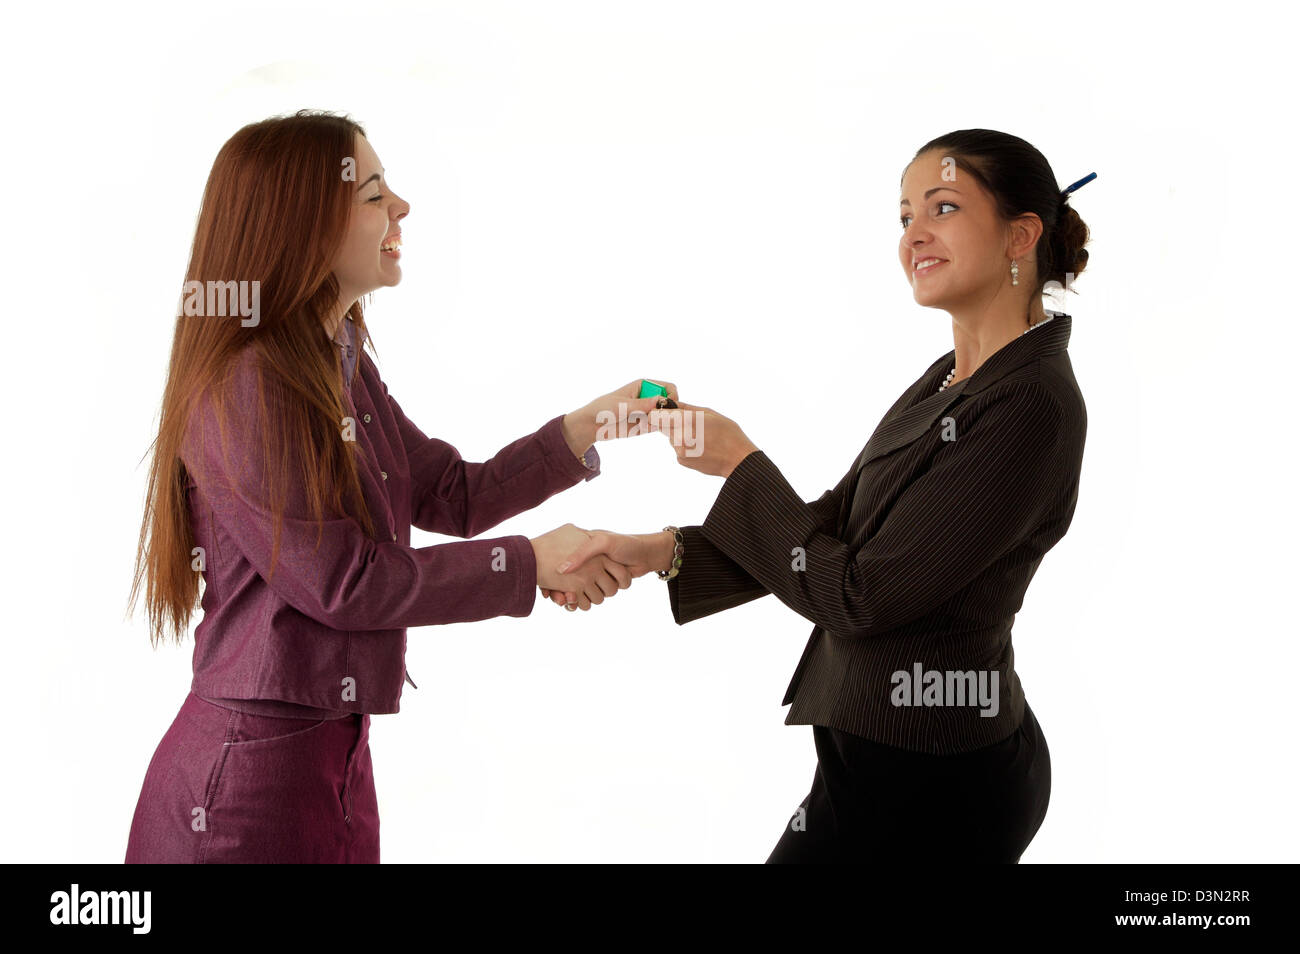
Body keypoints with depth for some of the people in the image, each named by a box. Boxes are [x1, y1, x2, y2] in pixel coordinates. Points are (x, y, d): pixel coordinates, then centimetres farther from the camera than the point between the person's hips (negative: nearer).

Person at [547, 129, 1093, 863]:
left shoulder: (1030, 409, -21)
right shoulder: (952, 382, 8)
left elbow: (858, 597, -21)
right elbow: (836, 527, 10)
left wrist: (742, 465, -11)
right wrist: (660, 551, 2)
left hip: (919, 786, -9)